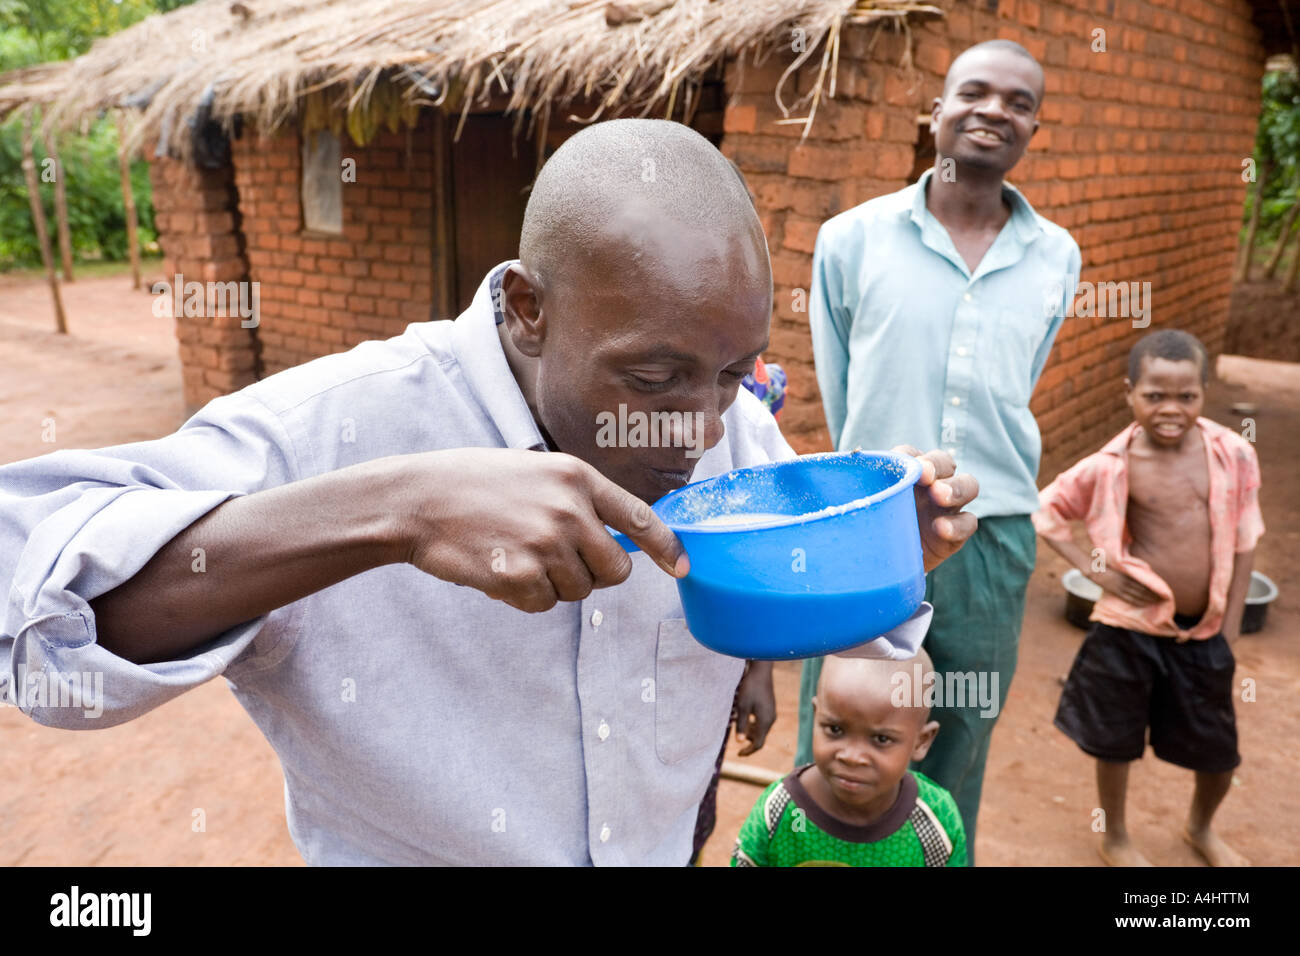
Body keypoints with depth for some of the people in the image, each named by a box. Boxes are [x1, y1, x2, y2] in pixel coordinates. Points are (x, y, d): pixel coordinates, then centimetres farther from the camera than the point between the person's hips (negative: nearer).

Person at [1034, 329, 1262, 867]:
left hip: (1204, 632, 3)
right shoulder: (1111, 466, -14)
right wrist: (1094, 569, -11)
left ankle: (1201, 828, 49)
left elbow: (1243, 545, 1)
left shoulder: (1233, 454, -8)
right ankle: (1115, 839, 41)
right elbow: (1045, 511, -2)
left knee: (1219, 751, 17)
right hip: (1130, 628, -2)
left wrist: (1229, 629, 2)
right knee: (1116, 742, 14)